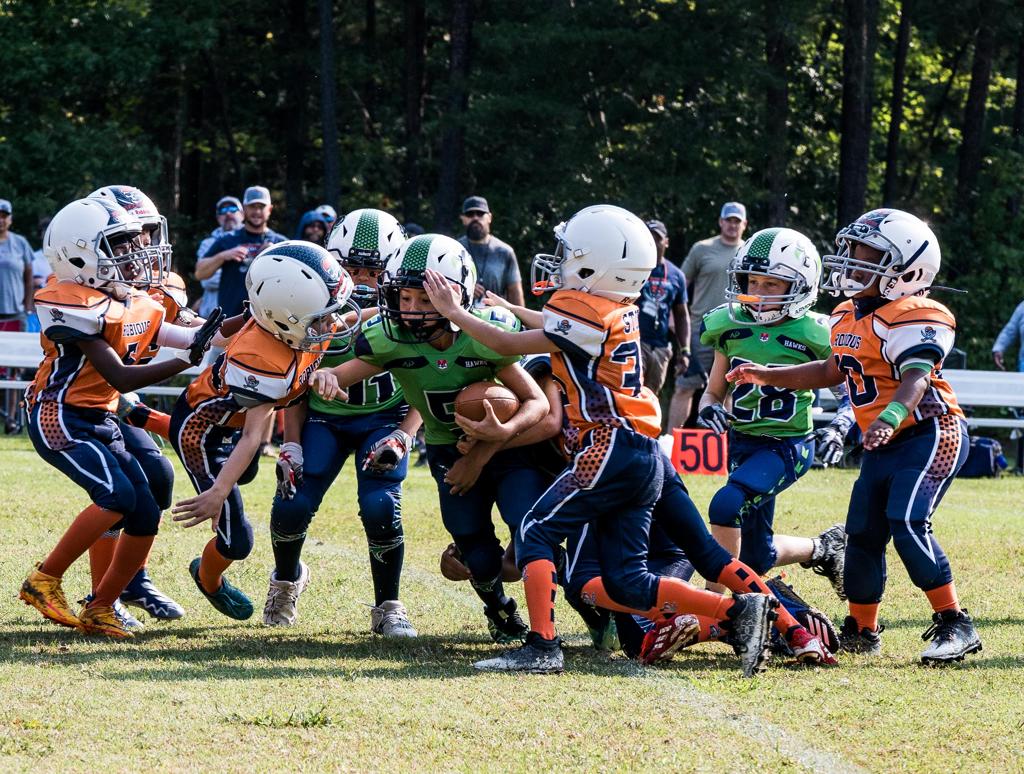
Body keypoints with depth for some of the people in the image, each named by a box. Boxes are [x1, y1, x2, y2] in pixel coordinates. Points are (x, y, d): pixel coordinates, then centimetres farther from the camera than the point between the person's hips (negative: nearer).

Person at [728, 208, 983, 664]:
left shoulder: (912, 319, -17)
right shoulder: (849, 317, 12)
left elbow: (916, 377, -32)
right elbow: (833, 372, 27)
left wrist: (892, 416, -51)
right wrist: (768, 377, 25)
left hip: (929, 434, -9)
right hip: (884, 446, 9)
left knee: (907, 524, -22)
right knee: (863, 533, 9)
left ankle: (954, 626, -17)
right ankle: (862, 631, 24)